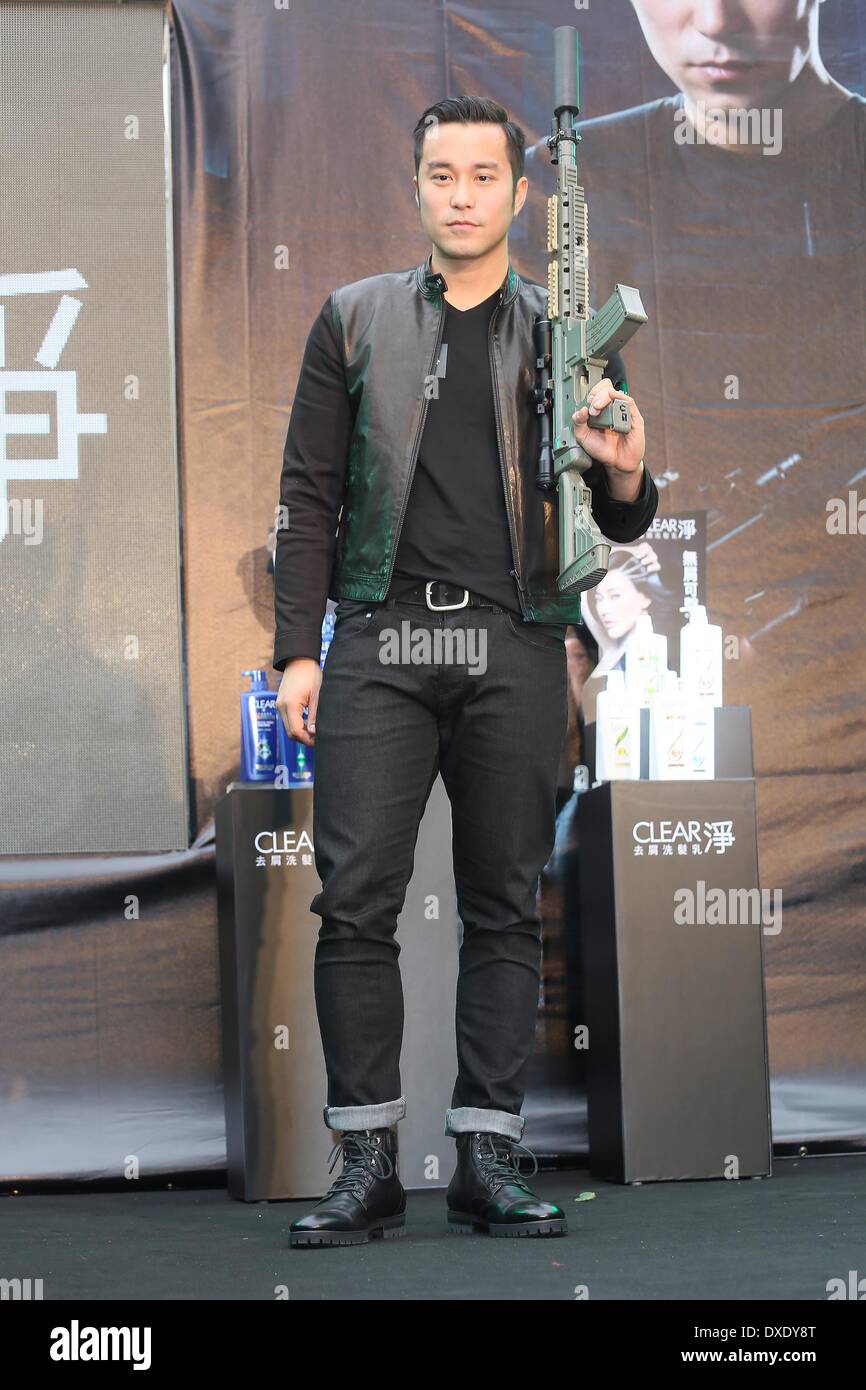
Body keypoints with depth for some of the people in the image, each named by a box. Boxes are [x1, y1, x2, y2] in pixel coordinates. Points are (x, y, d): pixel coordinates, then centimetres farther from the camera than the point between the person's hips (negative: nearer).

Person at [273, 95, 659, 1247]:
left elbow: (619, 527, 13)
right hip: (380, 641, 0)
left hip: (515, 645, 1)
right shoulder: (356, 320, 13)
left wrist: (625, 476, -11)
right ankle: (367, 1165, -1)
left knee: (505, 906, 2)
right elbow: (310, 492, 10)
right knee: (356, 899, -7)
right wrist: (298, 650, 1)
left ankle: (490, 1162, 8)